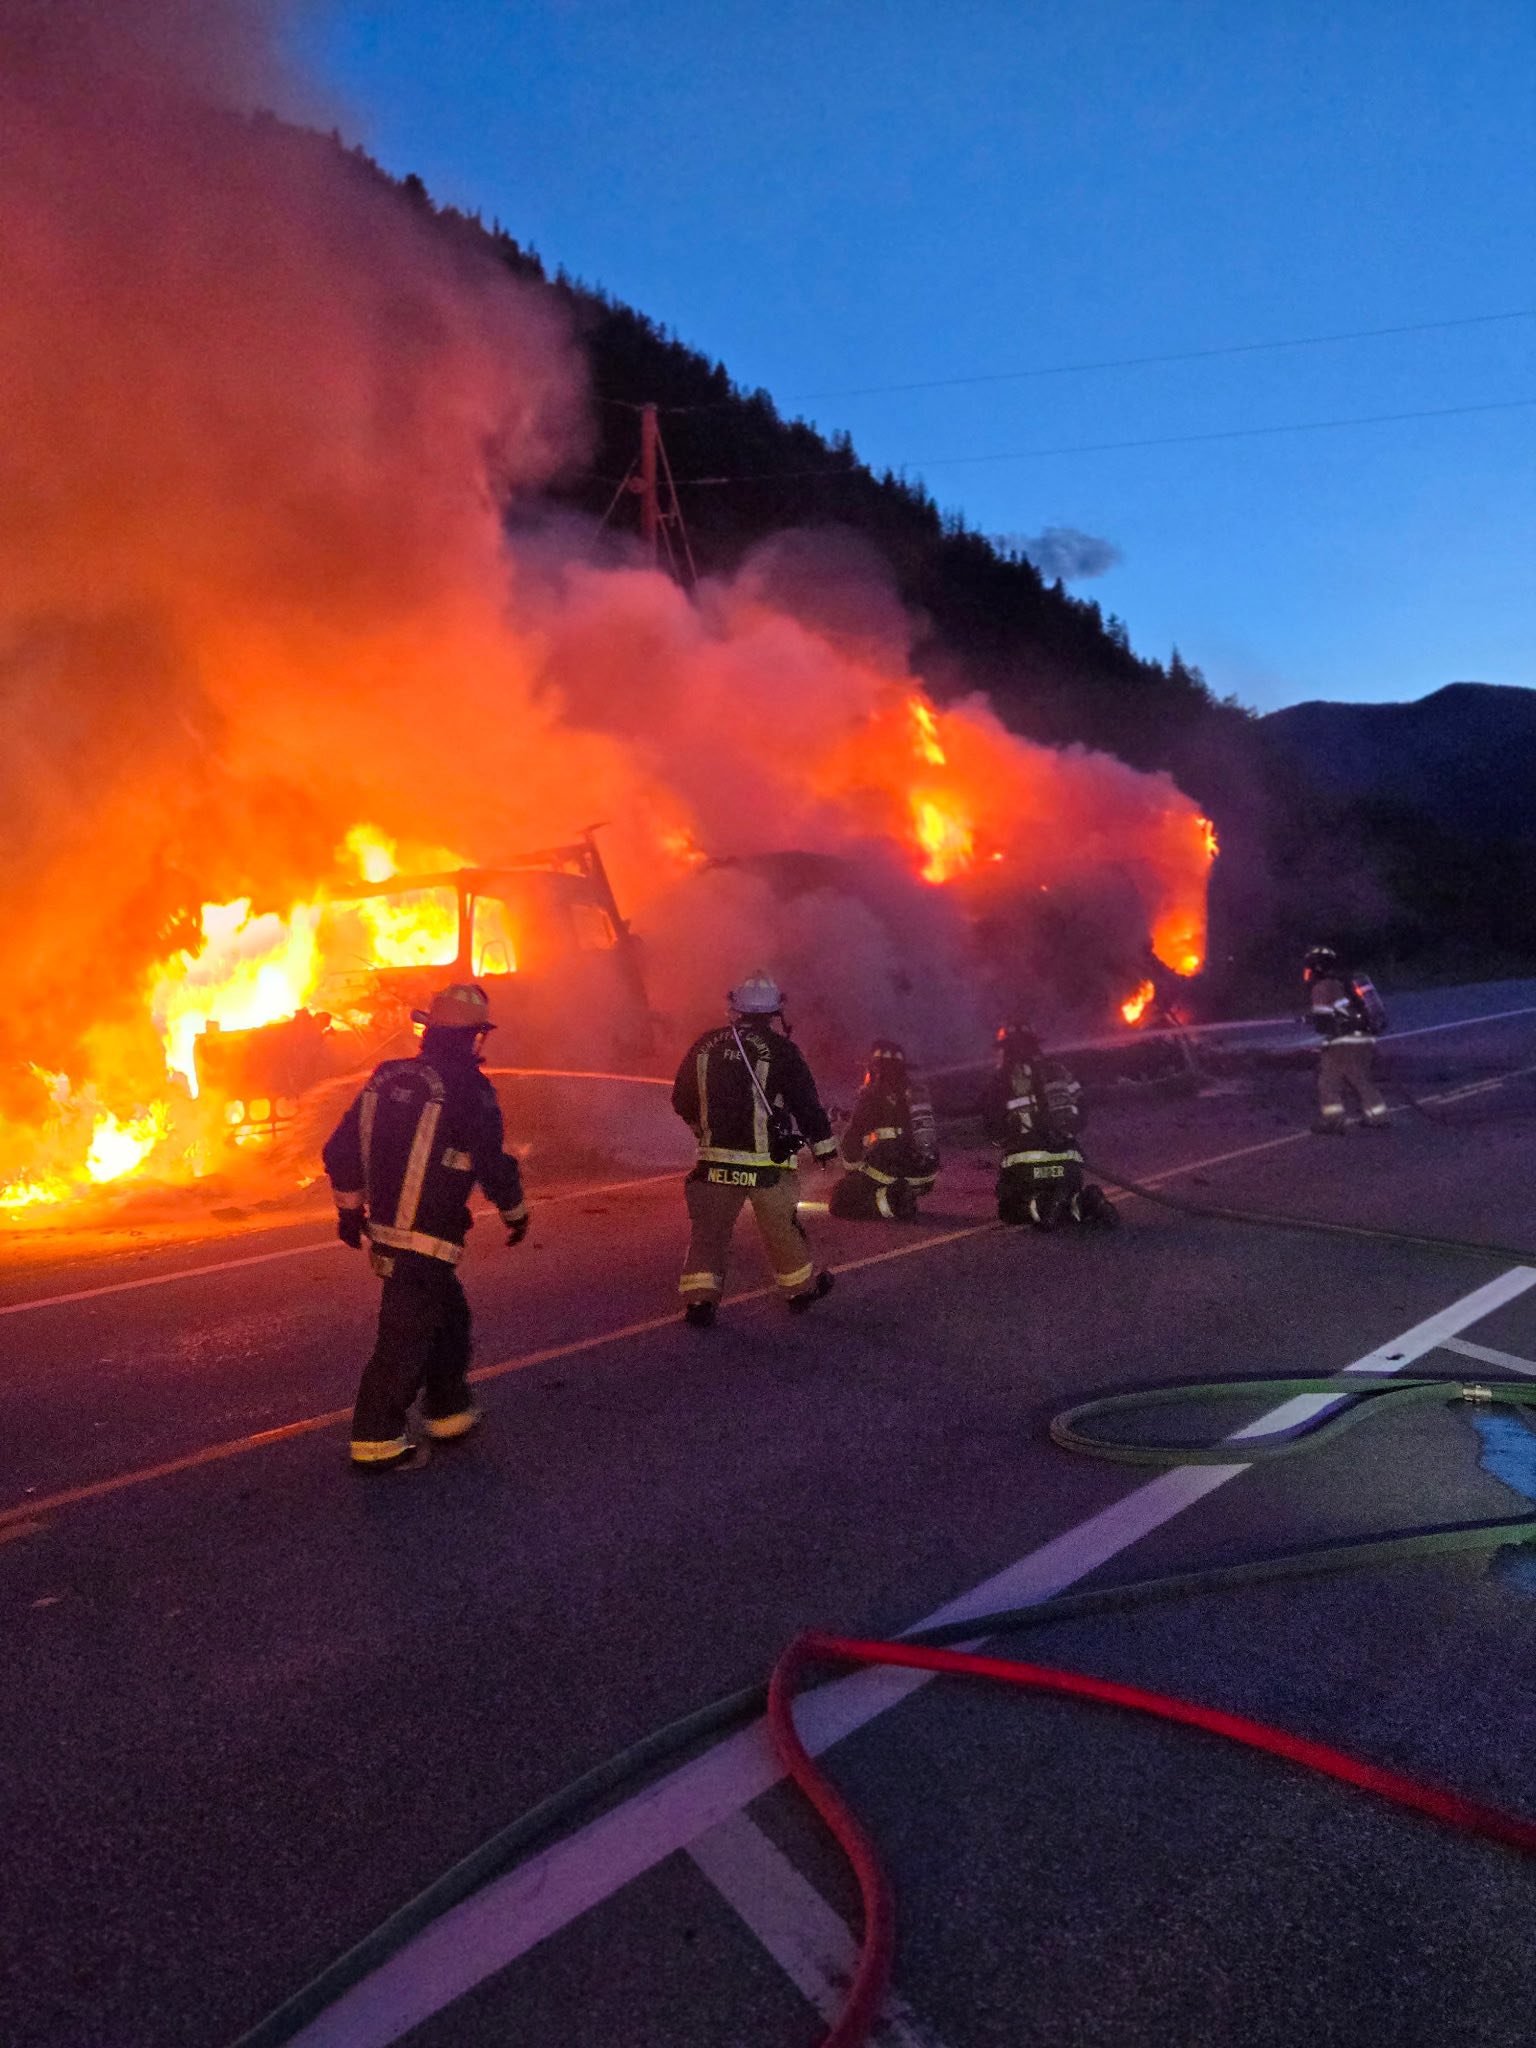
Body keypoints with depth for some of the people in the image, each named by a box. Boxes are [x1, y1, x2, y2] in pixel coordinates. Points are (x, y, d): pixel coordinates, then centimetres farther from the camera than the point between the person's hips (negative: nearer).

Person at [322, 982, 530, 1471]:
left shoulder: (387, 1077, 7)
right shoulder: (469, 1090, -15)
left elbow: (341, 1148, 12)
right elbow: (494, 1165, -11)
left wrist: (350, 1208, 23)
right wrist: (516, 1212, 7)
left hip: (384, 1228, 8)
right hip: (428, 1239, -8)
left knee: (449, 1315, 23)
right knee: (405, 1337, 1)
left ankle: (448, 1411, 34)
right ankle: (375, 1441, 7)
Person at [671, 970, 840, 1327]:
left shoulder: (705, 1046, 2)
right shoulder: (780, 1050, -10)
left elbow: (682, 1100, 11)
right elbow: (807, 1101, -6)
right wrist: (824, 1146, 9)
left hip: (716, 1159, 2)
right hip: (767, 1163, -2)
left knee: (709, 1229, 11)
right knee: (781, 1228, 15)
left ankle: (699, 1300, 4)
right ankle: (802, 1288, 33)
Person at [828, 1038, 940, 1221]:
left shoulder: (873, 1092, -2)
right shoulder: (916, 1087, 15)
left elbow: (853, 1136, 0)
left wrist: (851, 1165, 18)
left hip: (890, 1171, -6)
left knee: (838, 1204, 10)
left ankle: (887, 1203, -13)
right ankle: (906, 1200, 9)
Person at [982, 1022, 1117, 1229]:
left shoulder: (1001, 1082, 0)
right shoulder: (1059, 1072, 14)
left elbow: (992, 1129, 0)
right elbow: (1082, 1116, 17)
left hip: (1024, 1161, -4)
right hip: (1068, 1162, 4)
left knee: (1010, 1211, 14)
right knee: (1071, 1197, 28)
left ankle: (1037, 1206, -20)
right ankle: (1088, 1202, -8)